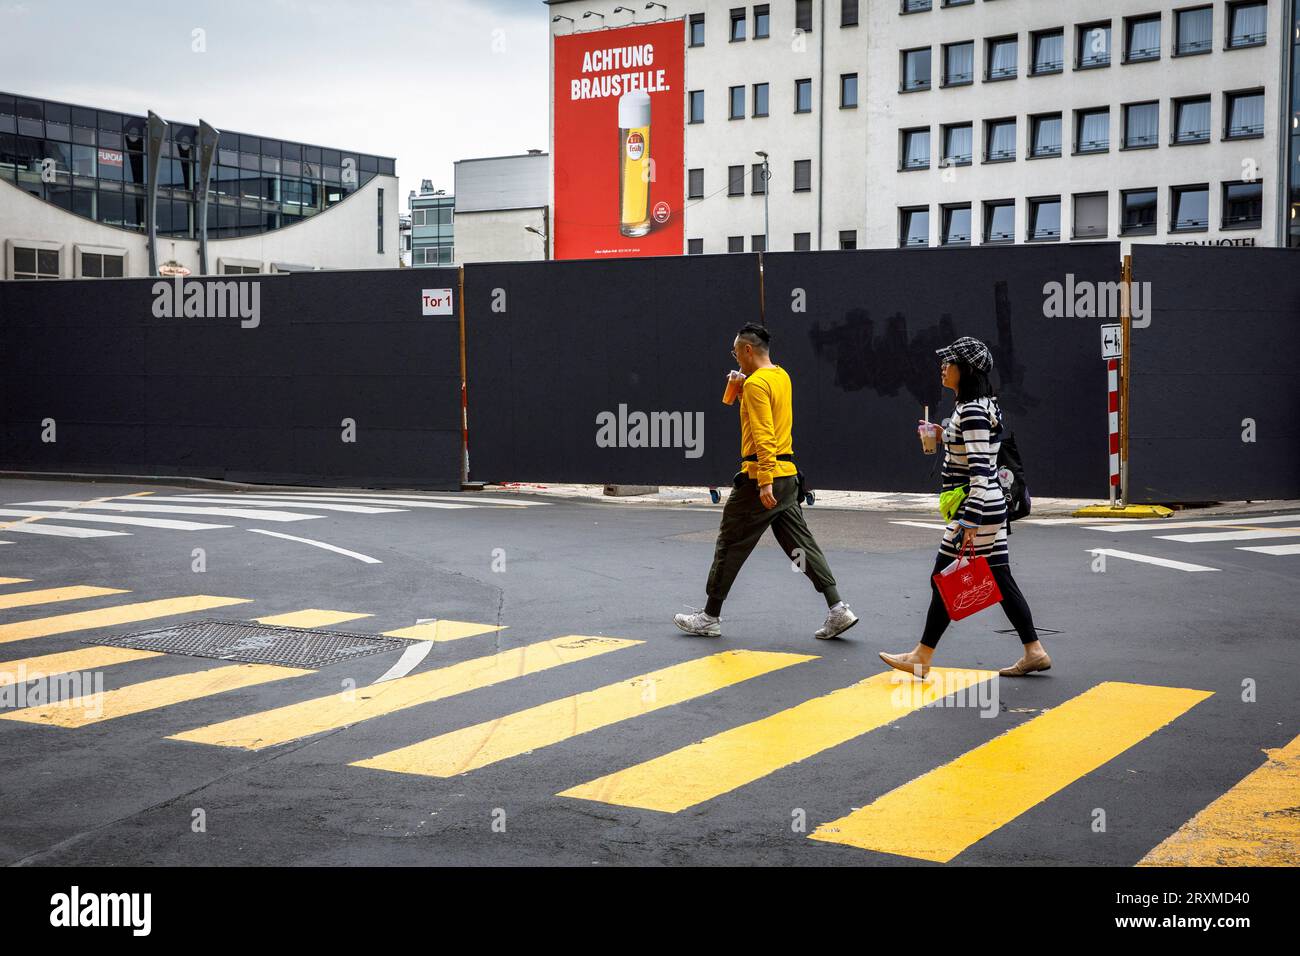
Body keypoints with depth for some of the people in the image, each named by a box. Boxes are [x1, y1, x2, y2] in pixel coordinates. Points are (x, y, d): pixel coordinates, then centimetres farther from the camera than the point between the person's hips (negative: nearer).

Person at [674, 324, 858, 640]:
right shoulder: (781, 376, 13)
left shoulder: (756, 383, -14)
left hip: (761, 477, -9)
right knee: (801, 543, 9)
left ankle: (710, 617, 10)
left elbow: (764, 435, -22)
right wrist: (743, 389, 17)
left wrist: (765, 481, -25)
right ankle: (837, 609, 2)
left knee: (730, 545, 2)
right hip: (788, 474, 9)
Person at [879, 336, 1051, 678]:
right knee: (1000, 580, 11)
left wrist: (970, 522, -27)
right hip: (991, 507, 10)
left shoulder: (973, 412, -18)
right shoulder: (981, 406, 13)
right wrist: (945, 435, 17)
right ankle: (1034, 652, 14)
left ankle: (921, 658, 7)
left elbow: (979, 470, -24)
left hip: (977, 508, -10)